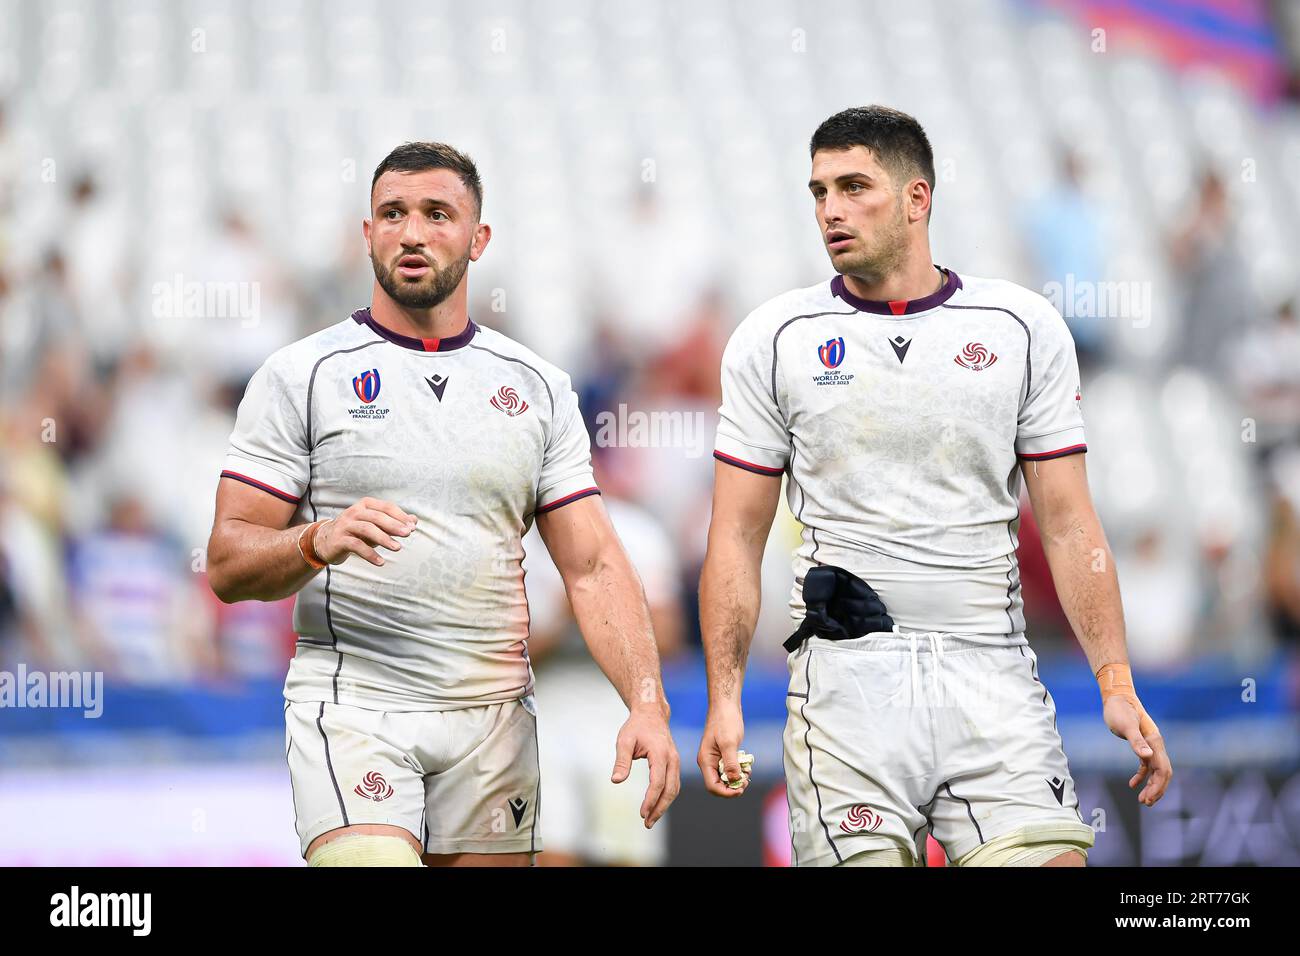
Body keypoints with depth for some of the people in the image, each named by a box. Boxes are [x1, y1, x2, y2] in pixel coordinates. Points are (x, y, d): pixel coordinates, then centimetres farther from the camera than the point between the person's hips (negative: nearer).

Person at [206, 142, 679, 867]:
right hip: (351, 708, -3)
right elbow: (229, 567, -2)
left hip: (493, 720, 3)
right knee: (368, 861, -25)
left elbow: (594, 567, 6)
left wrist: (648, 702, -8)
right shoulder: (302, 376, 2)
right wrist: (317, 542, -23)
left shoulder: (539, 388, 11)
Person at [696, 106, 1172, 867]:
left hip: (993, 675, 0)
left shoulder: (1023, 329, 6)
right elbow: (738, 536, 6)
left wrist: (1116, 683, -3)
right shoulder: (775, 340, 6)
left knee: (1050, 853, -14)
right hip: (848, 678, 0)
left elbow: (1070, 526, 6)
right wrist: (724, 699, -3)